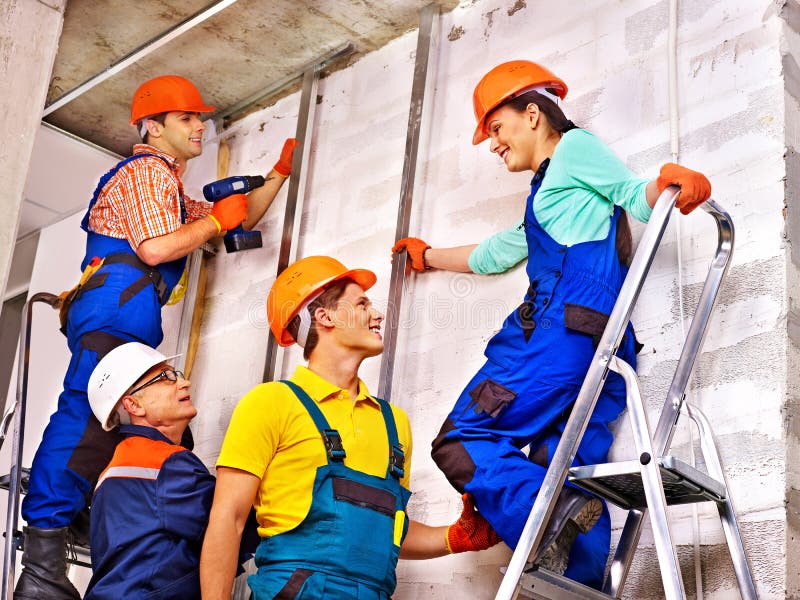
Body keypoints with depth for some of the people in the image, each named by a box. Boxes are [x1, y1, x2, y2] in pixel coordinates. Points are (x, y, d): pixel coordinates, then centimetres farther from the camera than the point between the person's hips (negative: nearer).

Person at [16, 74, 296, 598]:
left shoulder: (169, 185, 34)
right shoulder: (147, 169, 1)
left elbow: (242, 220, 39)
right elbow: (155, 247, -14)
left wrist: (281, 172, 31)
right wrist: (217, 218, -1)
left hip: (129, 318, 11)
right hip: (116, 306, -11)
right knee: (87, 419, -19)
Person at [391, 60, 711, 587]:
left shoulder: (574, 147, 12)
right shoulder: (548, 199, 36)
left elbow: (637, 196, -3)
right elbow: (492, 255, 48)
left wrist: (672, 184, -25)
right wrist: (426, 256, 60)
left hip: (567, 325, -9)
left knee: (463, 443, -16)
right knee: (567, 475, -2)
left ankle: (550, 521, -33)